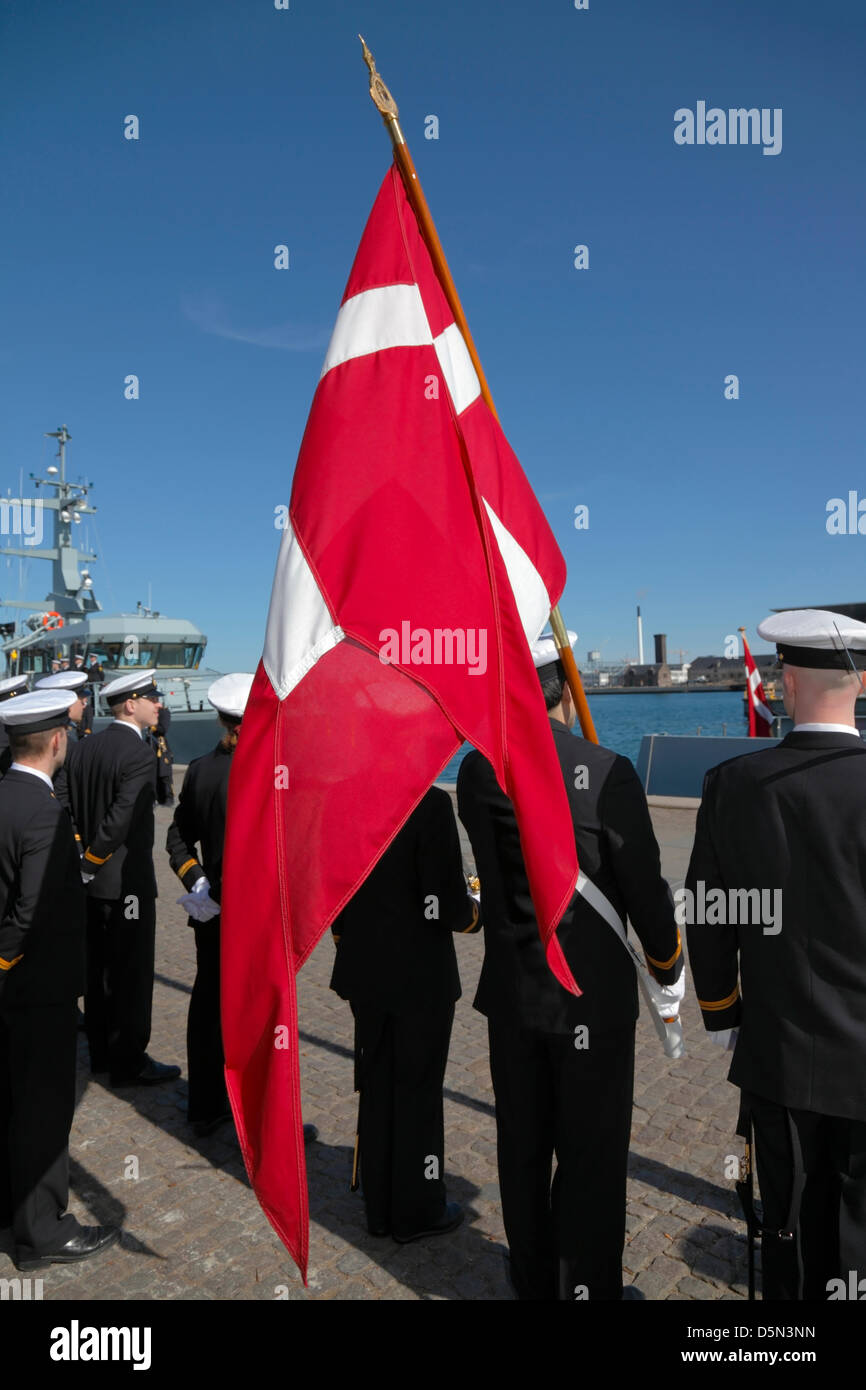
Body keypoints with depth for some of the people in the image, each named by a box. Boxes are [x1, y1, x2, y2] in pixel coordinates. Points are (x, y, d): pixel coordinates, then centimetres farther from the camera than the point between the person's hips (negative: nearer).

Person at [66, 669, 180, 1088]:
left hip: (92, 880, 9)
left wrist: (84, 860, 11)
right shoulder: (140, 754, -19)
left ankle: (101, 1052, 30)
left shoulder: (85, 747, 6)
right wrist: (91, 863, -15)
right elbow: (121, 818, -25)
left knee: (98, 969, 17)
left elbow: (74, 810, 8)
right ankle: (128, 1061, 13)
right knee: (131, 974, 3)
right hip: (127, 880, -8)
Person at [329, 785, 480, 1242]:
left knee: (377, 1089, 19)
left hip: (365, 975, 6)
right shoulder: (430, 804, -22)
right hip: (421, 978, -5)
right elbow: (447, 907, -21)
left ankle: (380, 1206, 35)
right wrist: (478, 913, 1)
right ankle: (417, 1212, 31)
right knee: (419, 1092, 13)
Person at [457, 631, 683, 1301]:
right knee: (591, 1153, 13)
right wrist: (669, 970, 5)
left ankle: (534, 1279, 41)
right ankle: (587, 1287, 29)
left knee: (522, 1145, 21)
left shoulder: (477, 773, -7)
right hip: (594, 997, -4)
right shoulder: (609, 772, -19)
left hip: (512, 992, 4)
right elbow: (645, 889, -12)